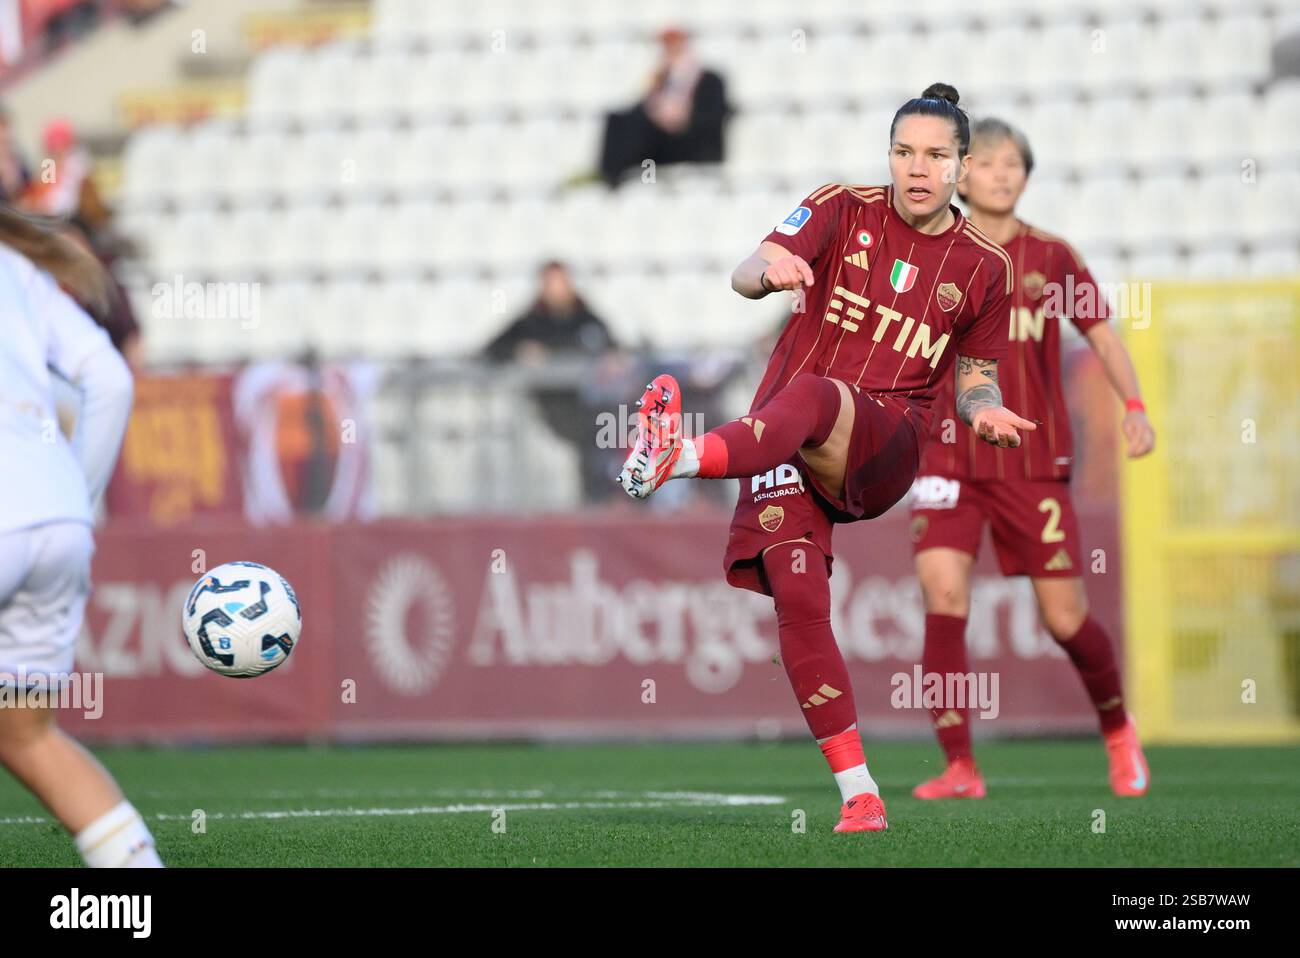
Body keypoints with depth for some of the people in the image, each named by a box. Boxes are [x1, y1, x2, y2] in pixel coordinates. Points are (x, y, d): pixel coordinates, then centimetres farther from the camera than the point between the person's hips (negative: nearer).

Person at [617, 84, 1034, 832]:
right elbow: (745, 276, -6)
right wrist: (770, 271, -31)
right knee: (797, 596, -17)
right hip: (788, 439, 2)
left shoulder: (984, 266, 11)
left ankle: (683, 459, -66)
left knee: (810, 397, -37)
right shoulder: (844, 211, 8)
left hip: (882, 450, -2)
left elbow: (975, 376, 22)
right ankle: (860, 795, -12)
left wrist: (984, 411, -3)